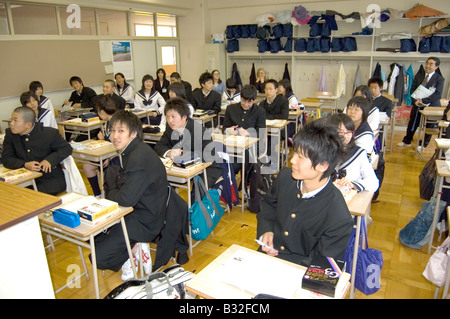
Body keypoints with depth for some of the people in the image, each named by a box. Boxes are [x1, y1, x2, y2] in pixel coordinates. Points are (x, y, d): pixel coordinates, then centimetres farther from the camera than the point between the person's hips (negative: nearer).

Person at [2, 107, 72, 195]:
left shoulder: (49, 133, -9)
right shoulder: (10, 134, 2)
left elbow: (67, 148, -1)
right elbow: (6, 159, 2)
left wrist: (49, 160, -17)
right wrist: (25, 164, -19)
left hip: (50, 180, -3)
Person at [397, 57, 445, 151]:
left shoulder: (440, 79, -7)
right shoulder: (418, 76, 6)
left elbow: (438, 95, -15)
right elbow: (412, 90, 4)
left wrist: (423, 100, -23)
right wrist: (415, 100, -13)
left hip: (431, 106, -3)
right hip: (417, 105, 3)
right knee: (412, 124, 12)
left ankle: (423, 145, 24)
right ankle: (407, 141, 28)